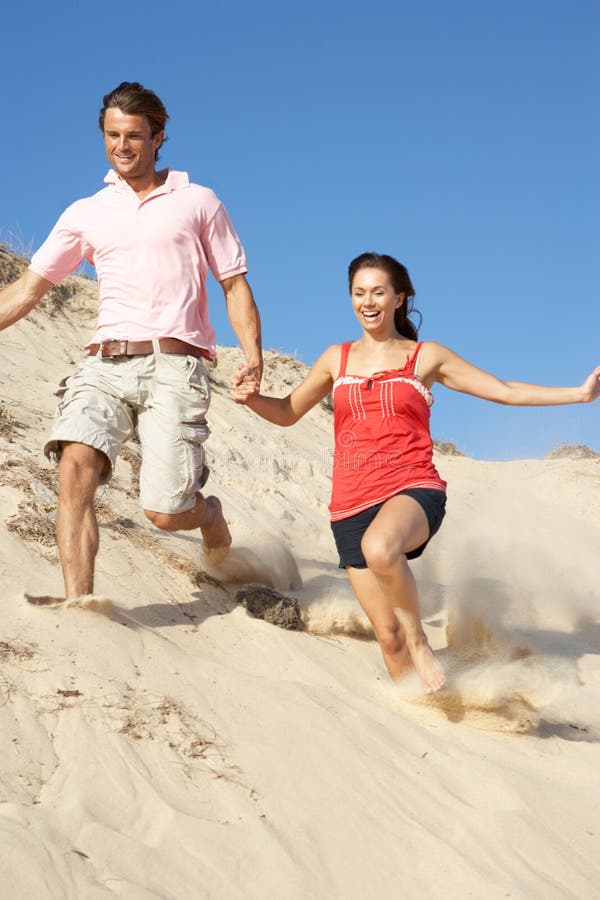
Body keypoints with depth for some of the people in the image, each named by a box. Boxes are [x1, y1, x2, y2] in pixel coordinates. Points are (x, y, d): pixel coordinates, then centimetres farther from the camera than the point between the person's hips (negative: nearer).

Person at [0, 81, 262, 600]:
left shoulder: (197, 202, 15)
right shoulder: (85, 215, 20)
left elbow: (235, 285, 13)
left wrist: (253, 352, -3)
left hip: (173, 366, -2)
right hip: (105, 363, 2)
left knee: (166, 512, -11)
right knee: (75, 466, -26)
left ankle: (210, 514, 25)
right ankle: (79, 604, -28)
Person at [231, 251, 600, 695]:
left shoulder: (426, 356, 8)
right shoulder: (337, 358, 14)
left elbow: (507, 391, 10)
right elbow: (288, 412, 19)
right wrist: (252, 398, -2)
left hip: (413, 490, -3)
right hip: (352, 503, 3)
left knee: (379, 547, -39)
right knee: (389, 635, 0)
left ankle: (420, 639, -16)